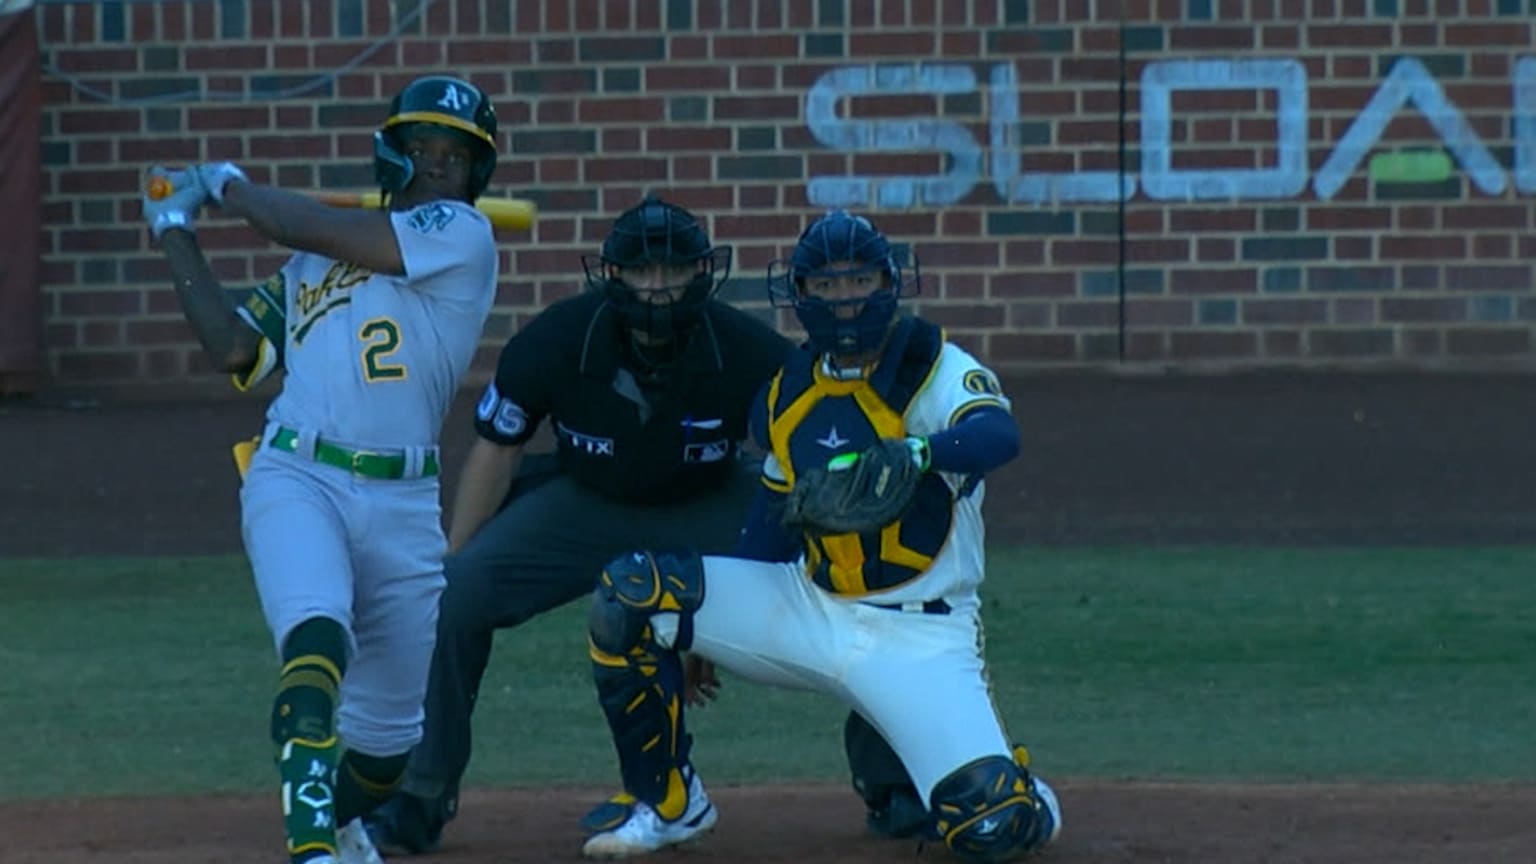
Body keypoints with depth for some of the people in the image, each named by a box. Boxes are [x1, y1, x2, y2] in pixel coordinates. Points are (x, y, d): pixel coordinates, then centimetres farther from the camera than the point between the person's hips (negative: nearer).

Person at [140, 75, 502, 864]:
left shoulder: (463, 236, 3)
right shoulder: (312, 262, 19)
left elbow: (306, 230, -5)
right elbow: (234, 348, 10)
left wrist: (228, 184, 10)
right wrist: (176, 232, 14)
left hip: (404, 504, -1)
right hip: (295, 481, 1)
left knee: (393, 730, 8)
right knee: (316, 637, -29)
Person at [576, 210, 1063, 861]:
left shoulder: (936, 368, -11)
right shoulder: (790, 392, 7)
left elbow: (999, 434, -33)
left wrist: (918, 453, -53)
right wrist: (715, 628, 15)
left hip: (917, 637, -5)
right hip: (806, 612, 5)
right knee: (629, 591, -13)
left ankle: (1017, 797, 17)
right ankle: (664, 801, 3)